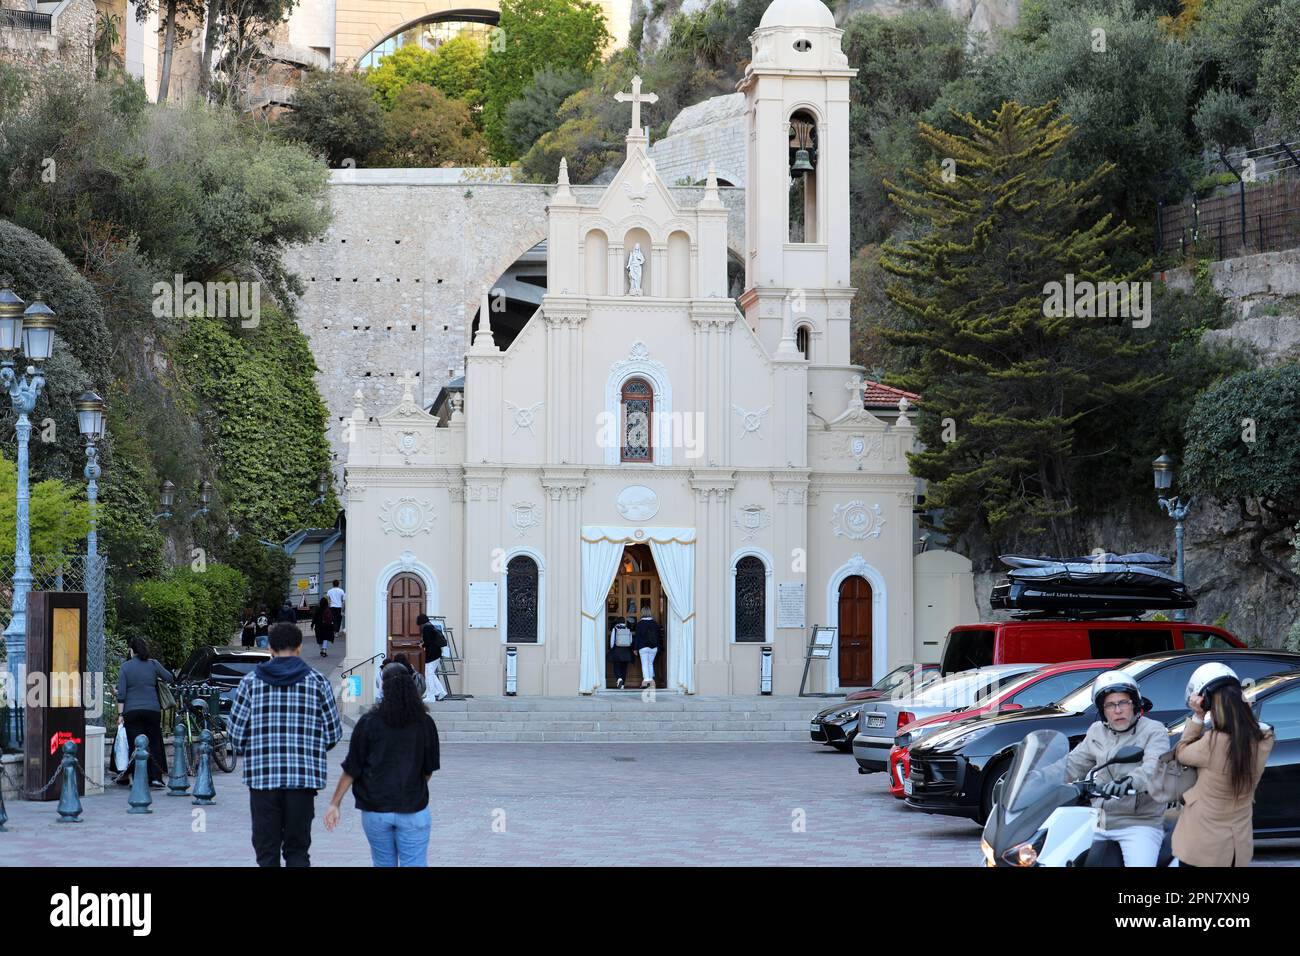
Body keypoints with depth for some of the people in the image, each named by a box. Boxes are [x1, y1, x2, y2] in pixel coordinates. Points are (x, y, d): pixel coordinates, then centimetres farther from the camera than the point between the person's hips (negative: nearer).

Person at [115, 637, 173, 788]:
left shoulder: (125, 666, 0)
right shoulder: (153, 664, 2)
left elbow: (121, 694, -3)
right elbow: (170, 678, 12)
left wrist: (121, 714, -1)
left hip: (131, 711, -1)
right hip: (152, 710, 1)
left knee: (135, 746, 0)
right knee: (154, 743, 9)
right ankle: (156, 778, 3)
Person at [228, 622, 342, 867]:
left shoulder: (251, 681, 2)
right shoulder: (317, 682, 2)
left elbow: (236, 732, 2)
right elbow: (333, 734, 4)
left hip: (262, 776, 0)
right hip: (303, 777, 0)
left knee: (266, 850, 7)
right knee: (297, 850, 8)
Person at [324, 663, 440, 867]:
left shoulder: (368, 722, -6)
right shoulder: (425, 723, -3)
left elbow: (351, 770, -4)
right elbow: (428, 771, 6)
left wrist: (335, 804, 4)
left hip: (375, 810, 0)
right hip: (413, 809, 0)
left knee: (384, 864, 14)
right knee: (415, 864, -1)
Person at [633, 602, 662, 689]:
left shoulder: (640, 623, -7)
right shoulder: (655, 623, 4)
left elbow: (637, 636, -6)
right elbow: (658, 635, 9)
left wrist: (635, 648, 0)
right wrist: (658, 647, 17)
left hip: (643, 647, -4)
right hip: (653, 647, 4)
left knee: (645, 664, -5)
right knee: (651, 663, 14)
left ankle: (646, 679, -18)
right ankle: (651, 680, 13)